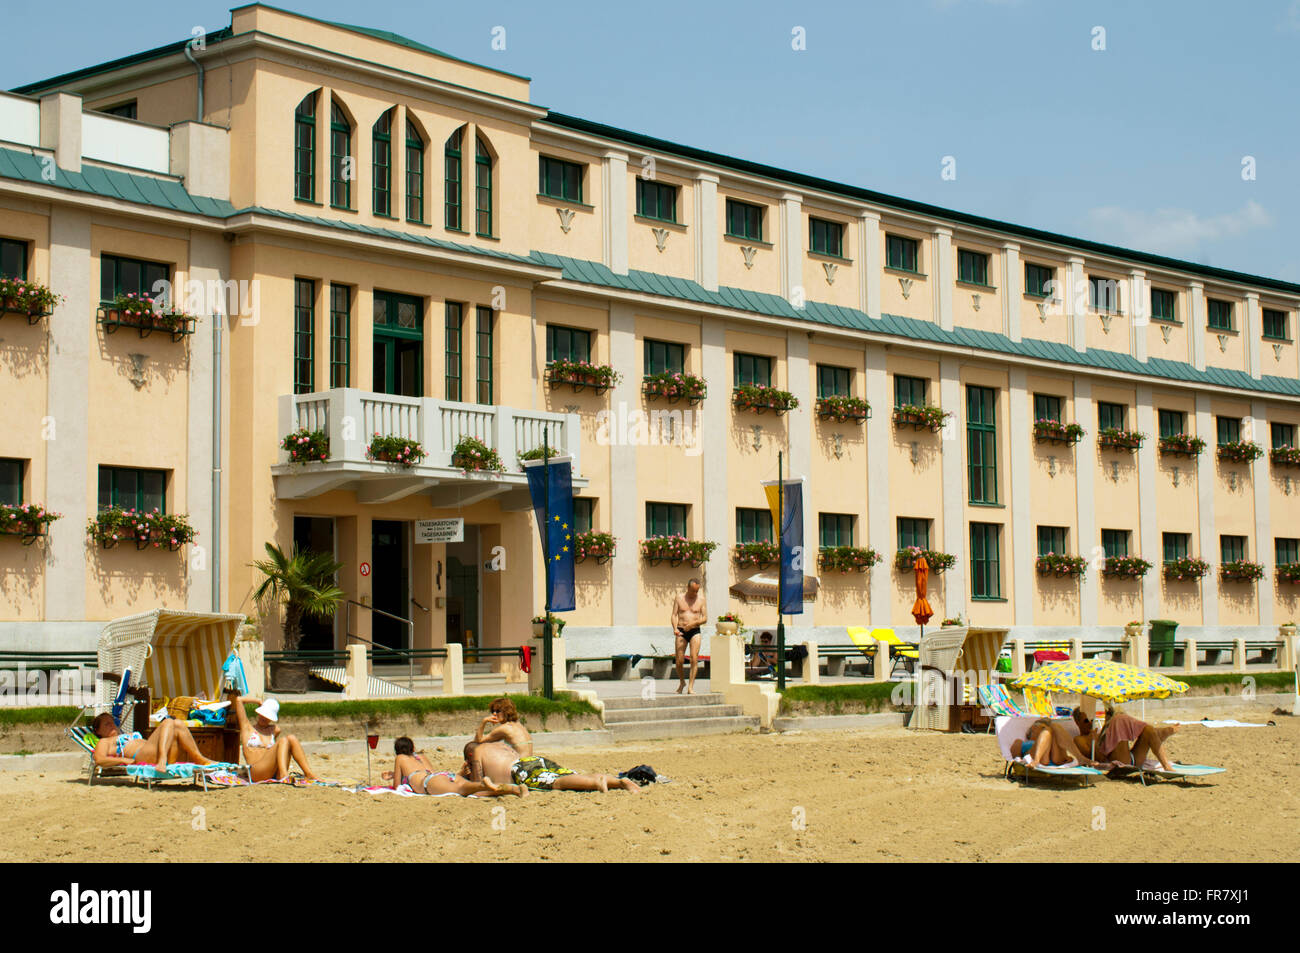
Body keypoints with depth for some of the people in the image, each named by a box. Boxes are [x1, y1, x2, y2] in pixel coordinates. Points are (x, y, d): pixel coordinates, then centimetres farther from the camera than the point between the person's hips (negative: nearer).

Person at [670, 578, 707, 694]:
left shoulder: (701, 599, 4)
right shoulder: (679, 598, 5)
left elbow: (705, 618, 2)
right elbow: (673, 615, 3)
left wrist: (693, 623, -16)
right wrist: (675, 628, -14)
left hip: (695, 632, -1)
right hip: (681, 632, 1)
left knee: (694, 659, -13)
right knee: (679, 660, -2)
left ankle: (691, 687, -9)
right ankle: (682, 682, 24)